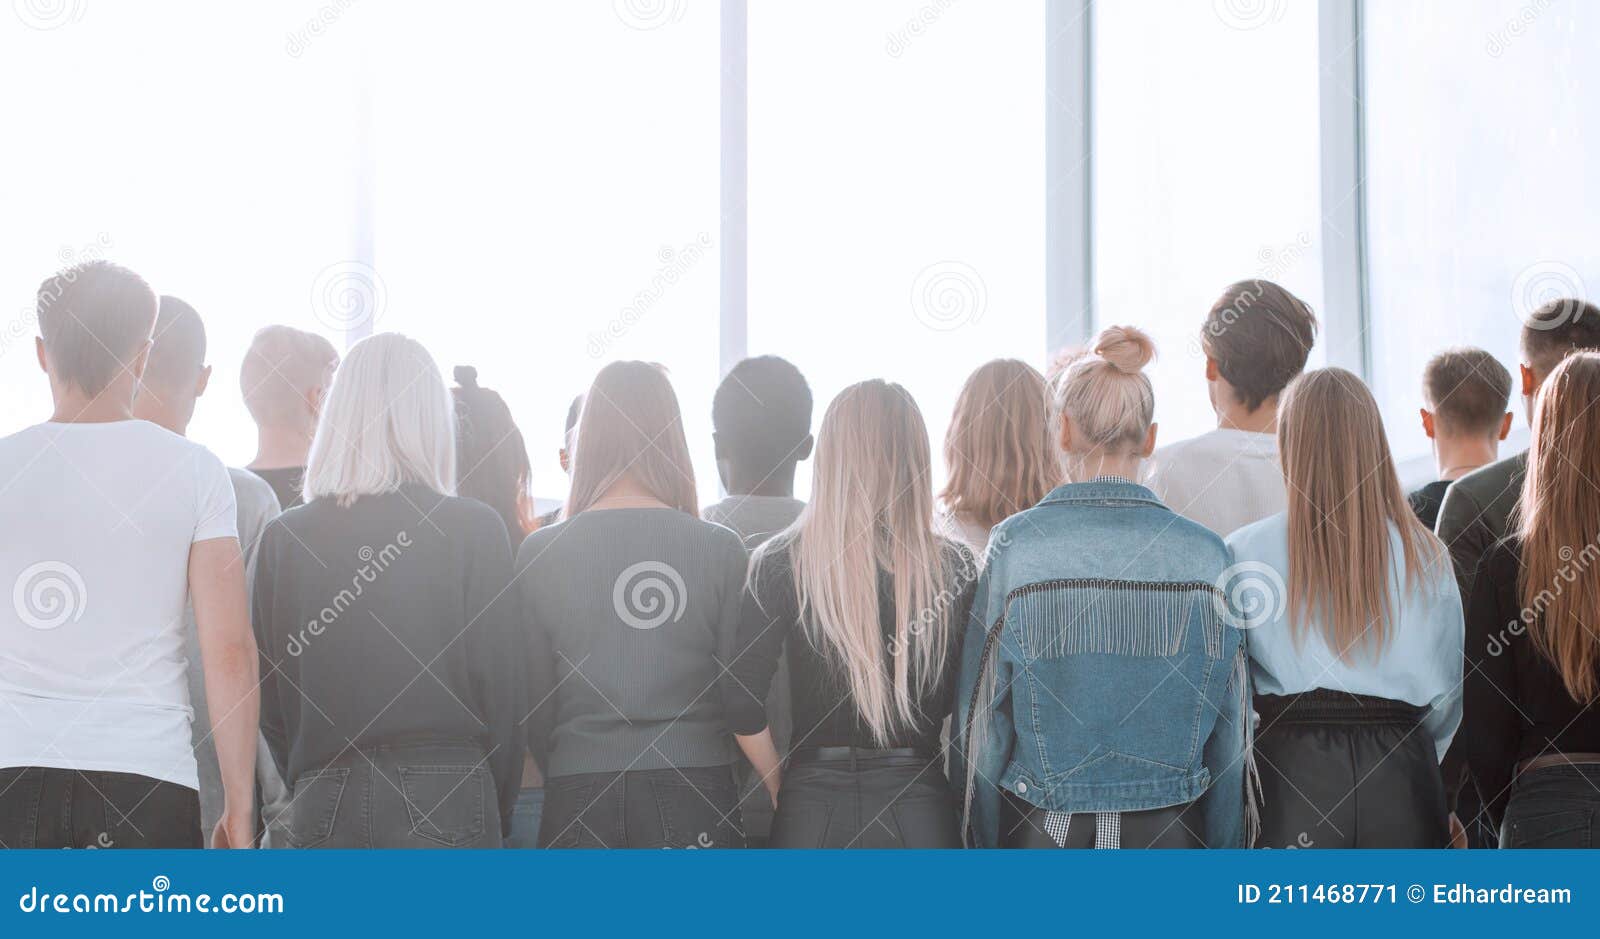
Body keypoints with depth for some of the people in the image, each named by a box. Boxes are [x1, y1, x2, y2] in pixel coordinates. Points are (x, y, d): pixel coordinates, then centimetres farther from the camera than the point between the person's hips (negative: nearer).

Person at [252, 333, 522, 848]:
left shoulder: (284, 536, 4)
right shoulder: (474, 530, -3)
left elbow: (271, 704, 8)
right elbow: (500, 687, -1)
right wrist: (498, 815, 11)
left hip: (324, 806, 3)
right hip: (445, 803, -2)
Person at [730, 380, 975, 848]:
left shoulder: (780, 563, -5)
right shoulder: (953, 566, -2)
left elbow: (744, 709, -6)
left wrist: (780, 790, 8)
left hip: (814, 806, -1)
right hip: (918, 806, 1)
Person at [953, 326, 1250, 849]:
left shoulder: (1015, 547, -6)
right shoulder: (1203, 552, -1)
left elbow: (981, 720, -2)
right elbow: (1229, 731, 4)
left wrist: (982, 852, 7)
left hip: (1041, 836, -1)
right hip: (1170, 831, 2)